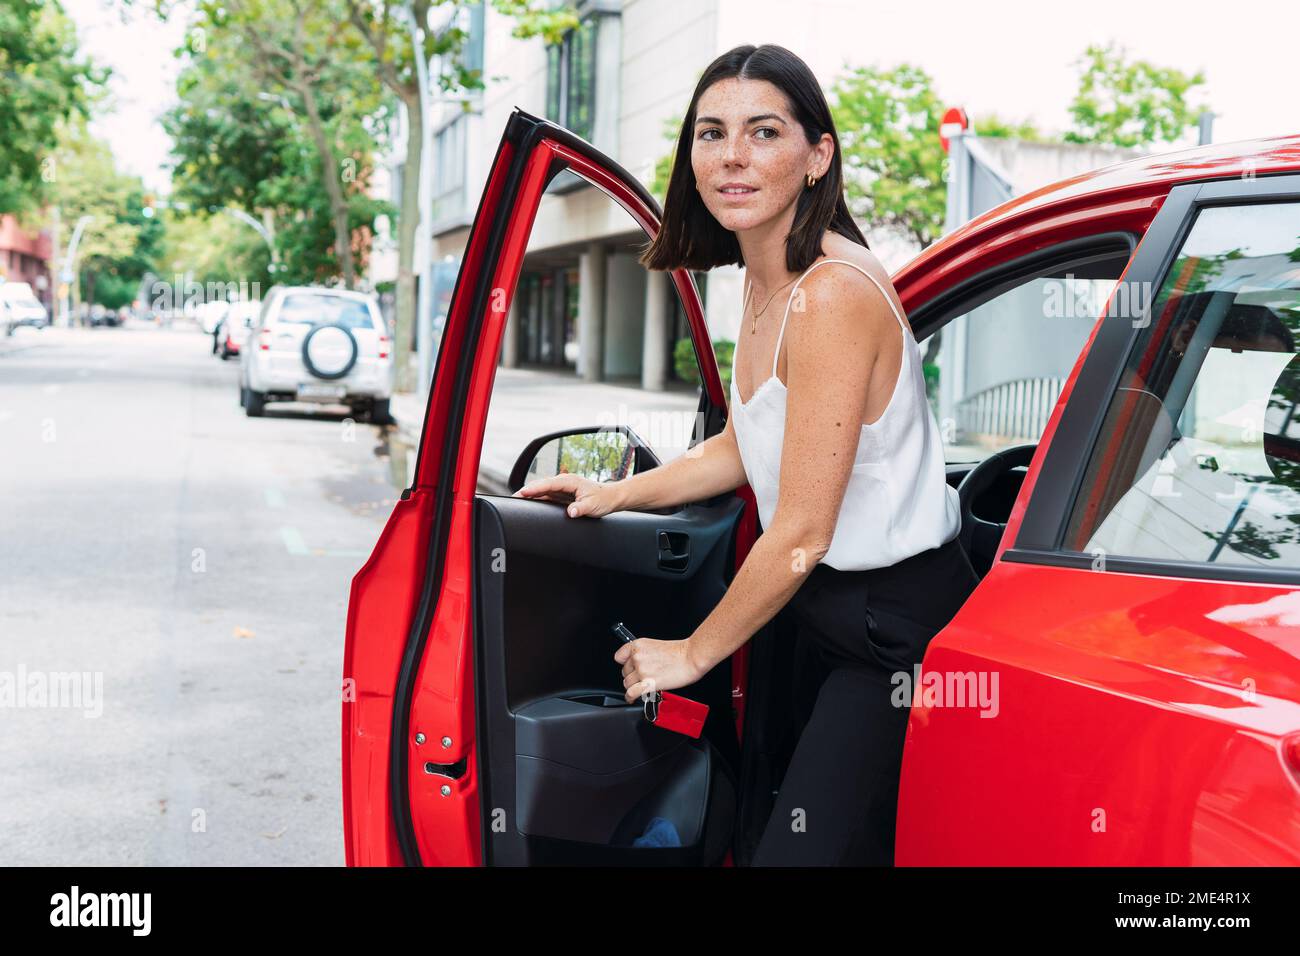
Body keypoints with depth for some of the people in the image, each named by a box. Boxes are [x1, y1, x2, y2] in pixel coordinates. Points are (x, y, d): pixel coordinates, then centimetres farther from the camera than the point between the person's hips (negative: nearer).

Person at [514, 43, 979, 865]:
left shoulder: (833, 292, -24)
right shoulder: (767, 279, 6)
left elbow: (801, 535, -21)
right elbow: (743, 448, 20)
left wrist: (692, 653, -9)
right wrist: (614, 494, 12)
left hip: (899, 628, -9)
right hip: (836, 609, 9)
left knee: (800, 851, -6)